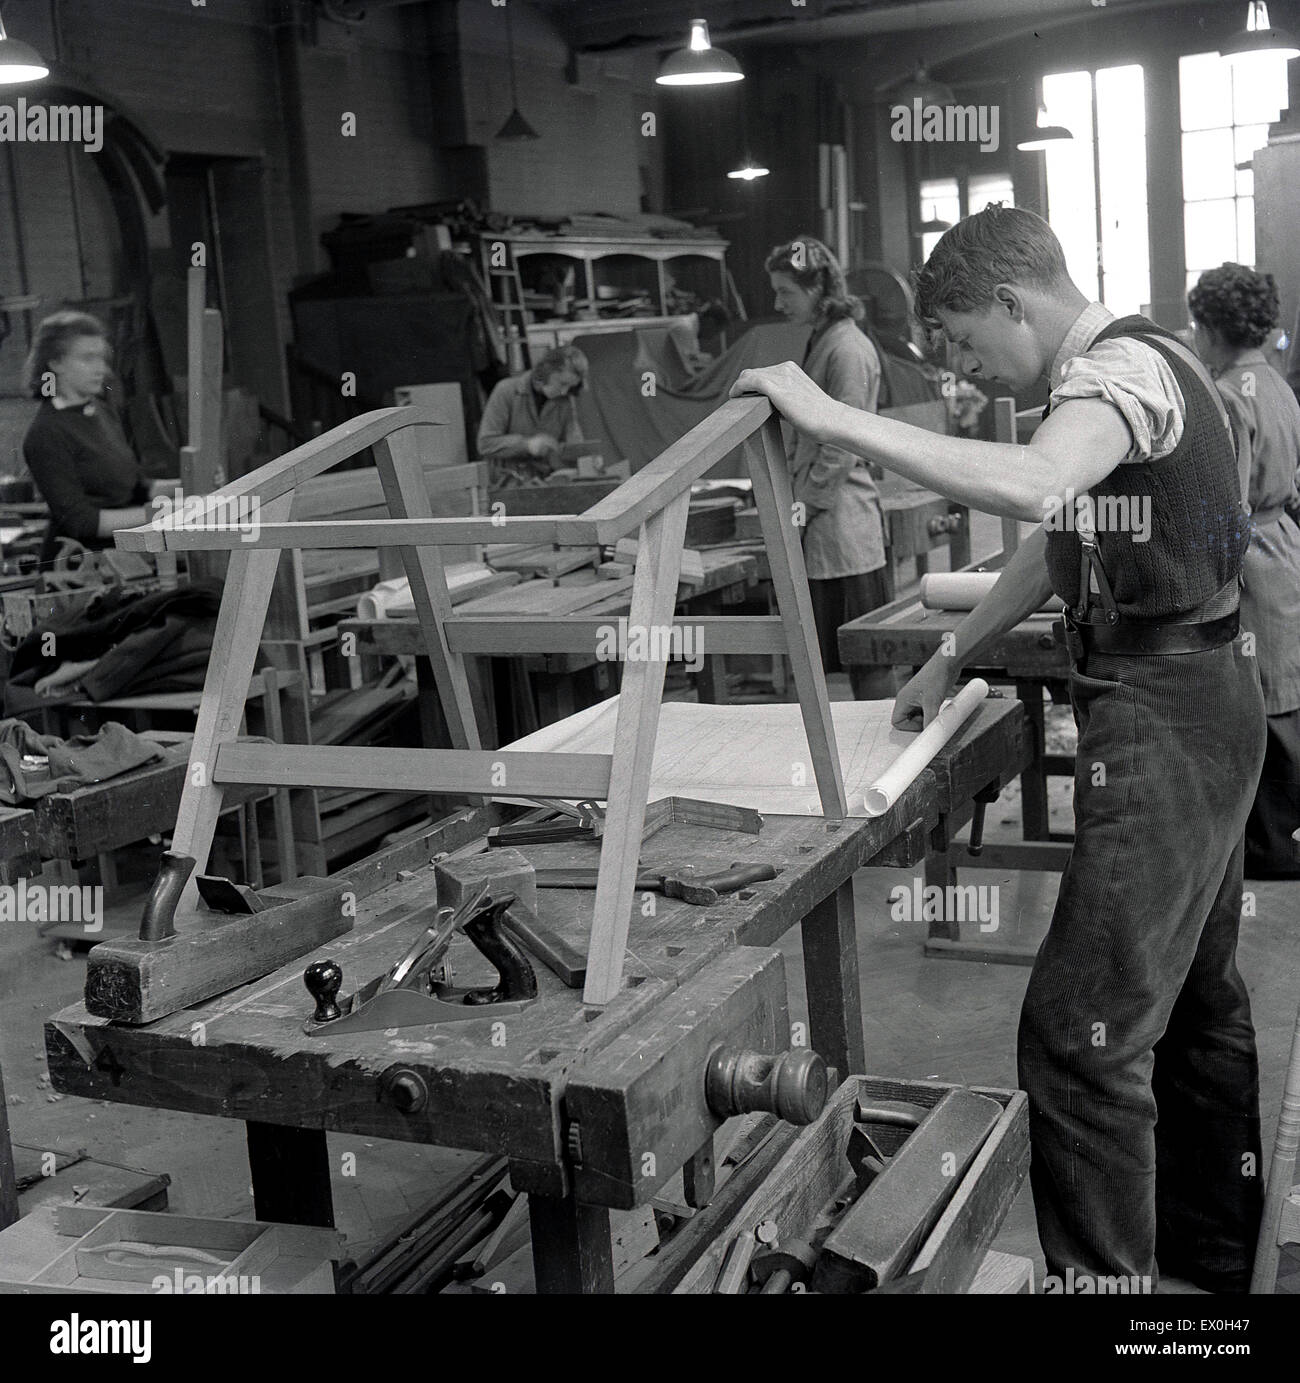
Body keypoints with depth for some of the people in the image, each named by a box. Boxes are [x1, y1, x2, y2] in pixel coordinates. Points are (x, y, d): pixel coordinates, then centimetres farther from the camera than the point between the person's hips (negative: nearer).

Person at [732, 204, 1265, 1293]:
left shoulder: (1125, 365, -16)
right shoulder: (1115, 368, 17)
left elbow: (1033, 487, -38)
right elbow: (1059, 543, 23)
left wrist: (832, 417, -34)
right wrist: (951, 660, 19)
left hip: (1166, 714, -11)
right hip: (1197, 708, 11)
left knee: (1083, 1028, -10)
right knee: (1197, 996, 21)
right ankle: (1214, 1251, 37)